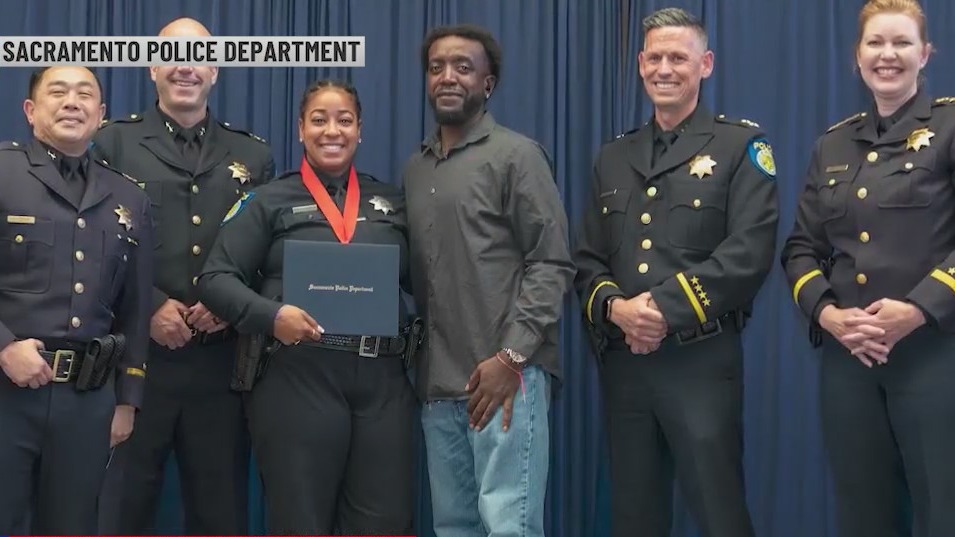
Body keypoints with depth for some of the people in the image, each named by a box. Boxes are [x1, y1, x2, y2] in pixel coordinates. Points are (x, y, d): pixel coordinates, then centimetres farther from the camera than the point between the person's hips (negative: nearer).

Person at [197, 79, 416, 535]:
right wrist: (272, 315, -18)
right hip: (298, 380, -3)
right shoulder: (269, 202, 6)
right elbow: (216, 279, -2)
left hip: (383, 381, 3)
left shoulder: (391, 203, 16)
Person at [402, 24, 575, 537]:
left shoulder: (517, 155, -1)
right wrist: (416, 357, 9)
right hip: (439, 380, 6)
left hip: (505, 374, -6)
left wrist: (511, 357, -15)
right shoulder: (414, 169, 17)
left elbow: (552, 264, -7)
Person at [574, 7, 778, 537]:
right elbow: (587, 260, 11)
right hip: (622, 364, 5)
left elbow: (749, 252, -11)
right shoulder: (612, 158, 16)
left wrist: (666, 308, -18)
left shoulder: (741, 145, 1)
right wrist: (616, 307, -10)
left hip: (701, 362, -5)